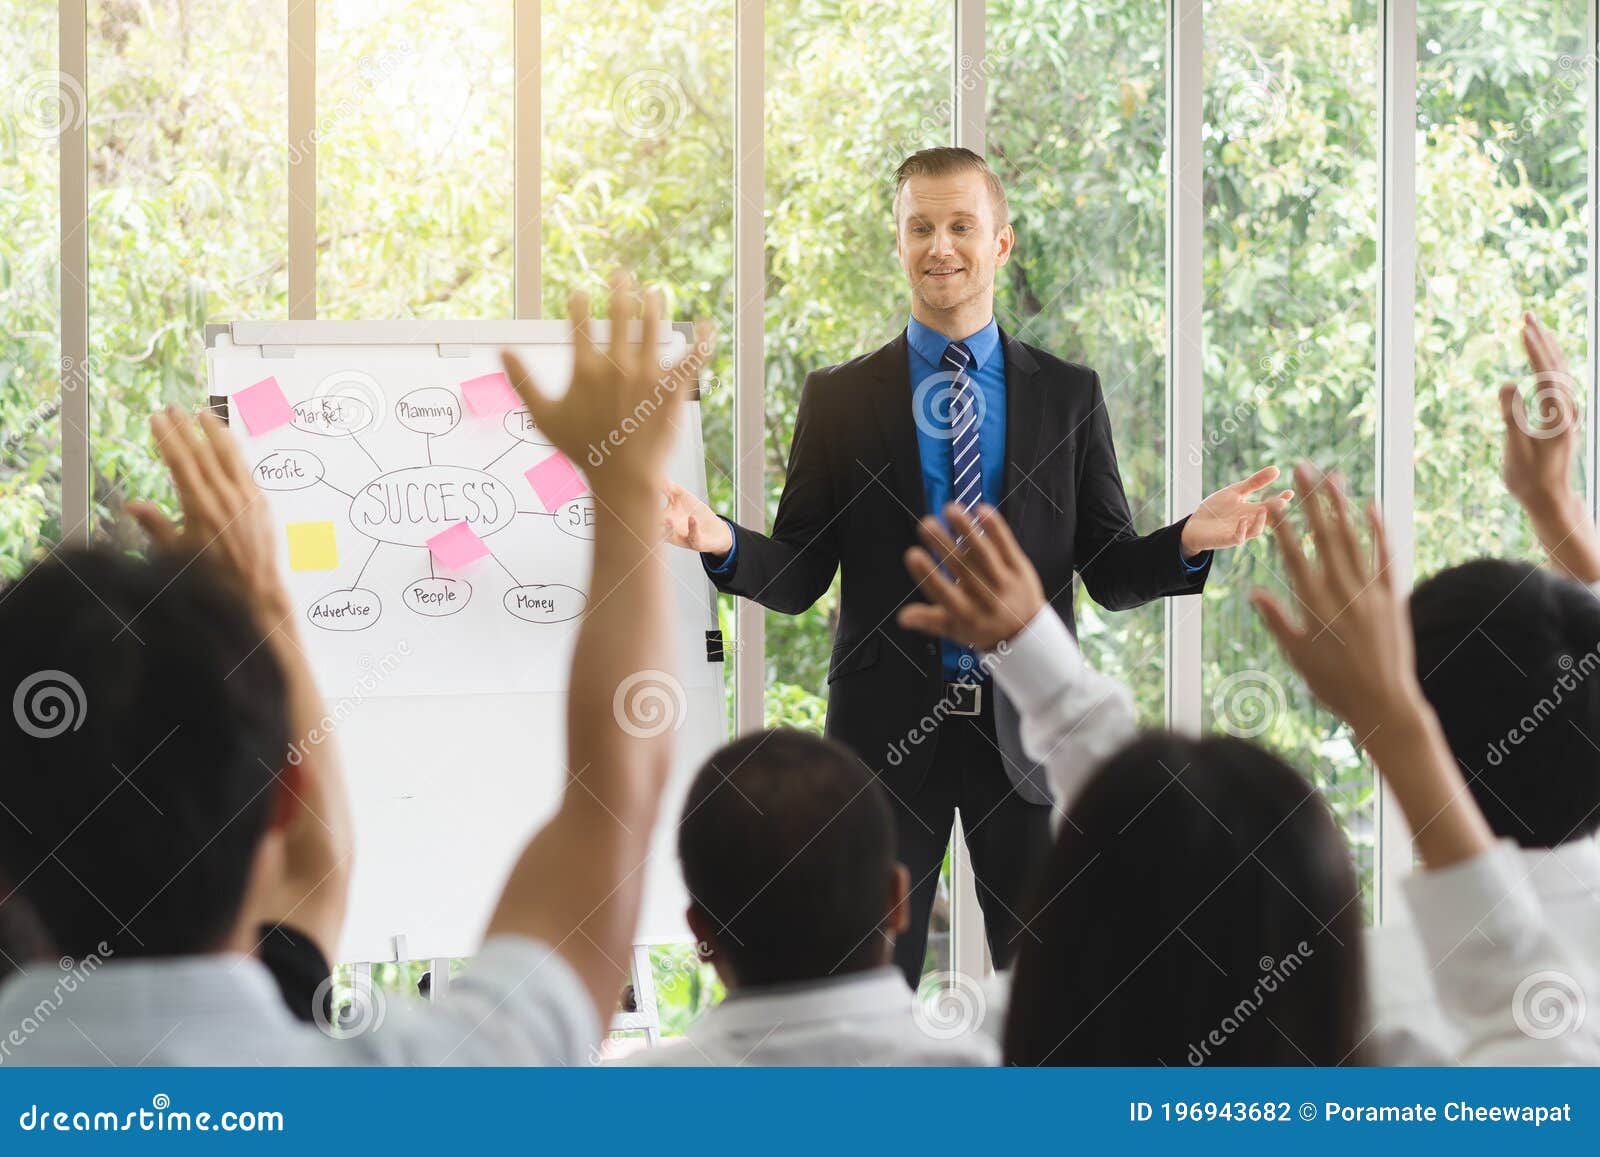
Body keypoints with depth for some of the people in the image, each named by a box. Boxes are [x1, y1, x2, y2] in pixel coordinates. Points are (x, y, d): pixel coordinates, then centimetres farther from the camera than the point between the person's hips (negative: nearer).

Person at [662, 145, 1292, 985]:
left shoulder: (1068, 396, 6)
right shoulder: (839, 399, 6)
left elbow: (1109, 574, 5)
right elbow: (799, 578, 4)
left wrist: (1187, 542, -15)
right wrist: (723, 542, -16)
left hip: (1026, 728, 0)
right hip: (887, 728, 0)